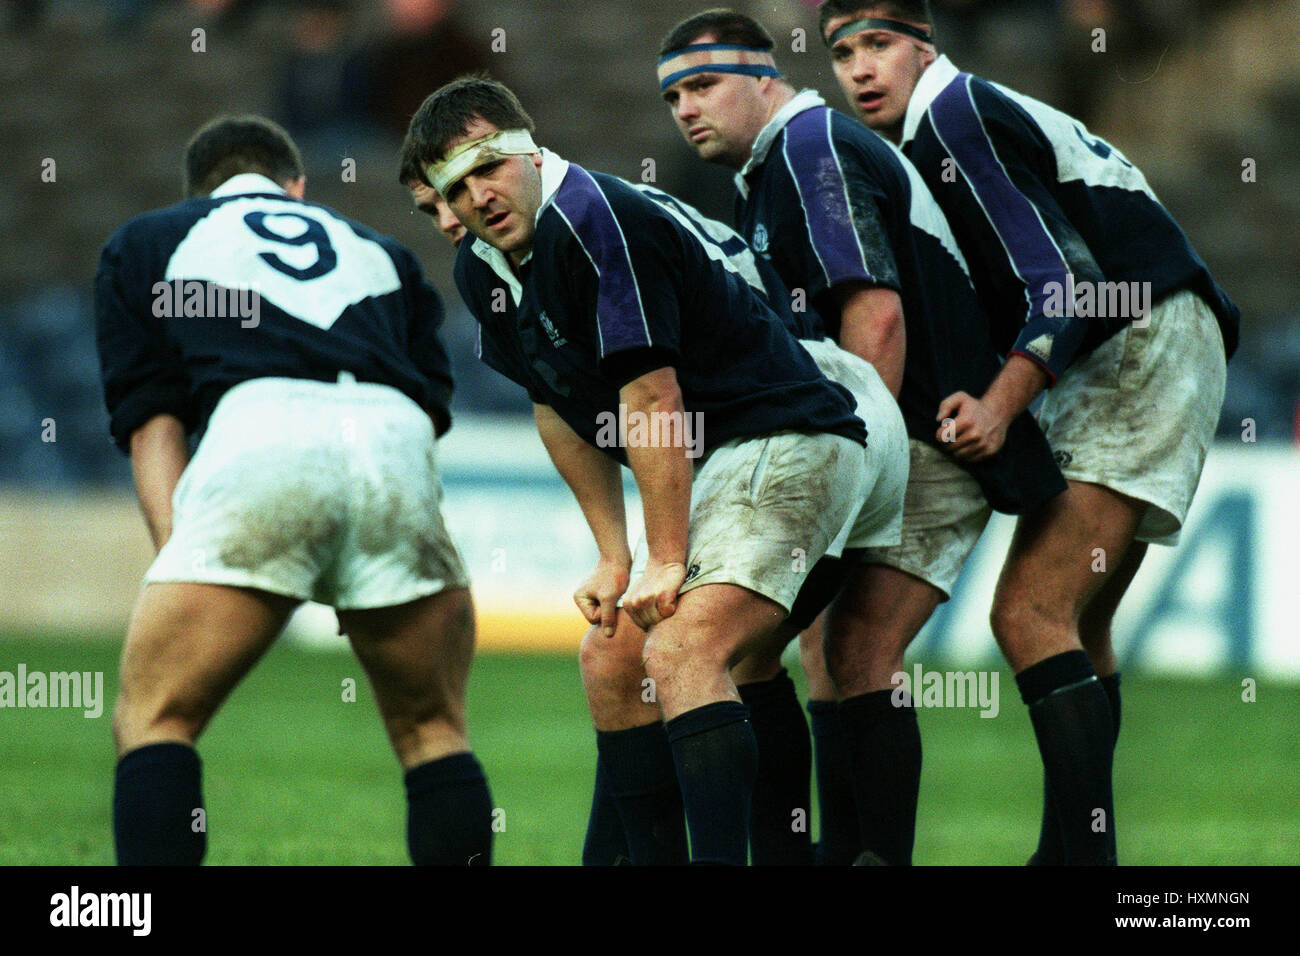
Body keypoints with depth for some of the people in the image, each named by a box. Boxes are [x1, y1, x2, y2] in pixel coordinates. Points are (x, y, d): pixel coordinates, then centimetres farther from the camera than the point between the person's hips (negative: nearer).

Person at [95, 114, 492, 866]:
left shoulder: (143, 244, 30)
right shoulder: (377, 250, 38)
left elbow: (151, 423, 17)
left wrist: (177, 553, 8)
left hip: (255, 431, -2)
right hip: (395, 437, 2)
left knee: (153, 720, 7)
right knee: (433, 729, 19)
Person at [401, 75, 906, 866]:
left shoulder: (599, 219, -20)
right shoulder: (483, 273, 9)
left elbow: (651, 400, -21)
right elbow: (562, 410, 18)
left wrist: (667, 562, -20)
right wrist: (615, 556, 12)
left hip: (790, 448, -10)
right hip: (713, 471, 10)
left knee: (679, 652, -25)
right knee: (611, 657, 11)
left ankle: (722, 859, -34)